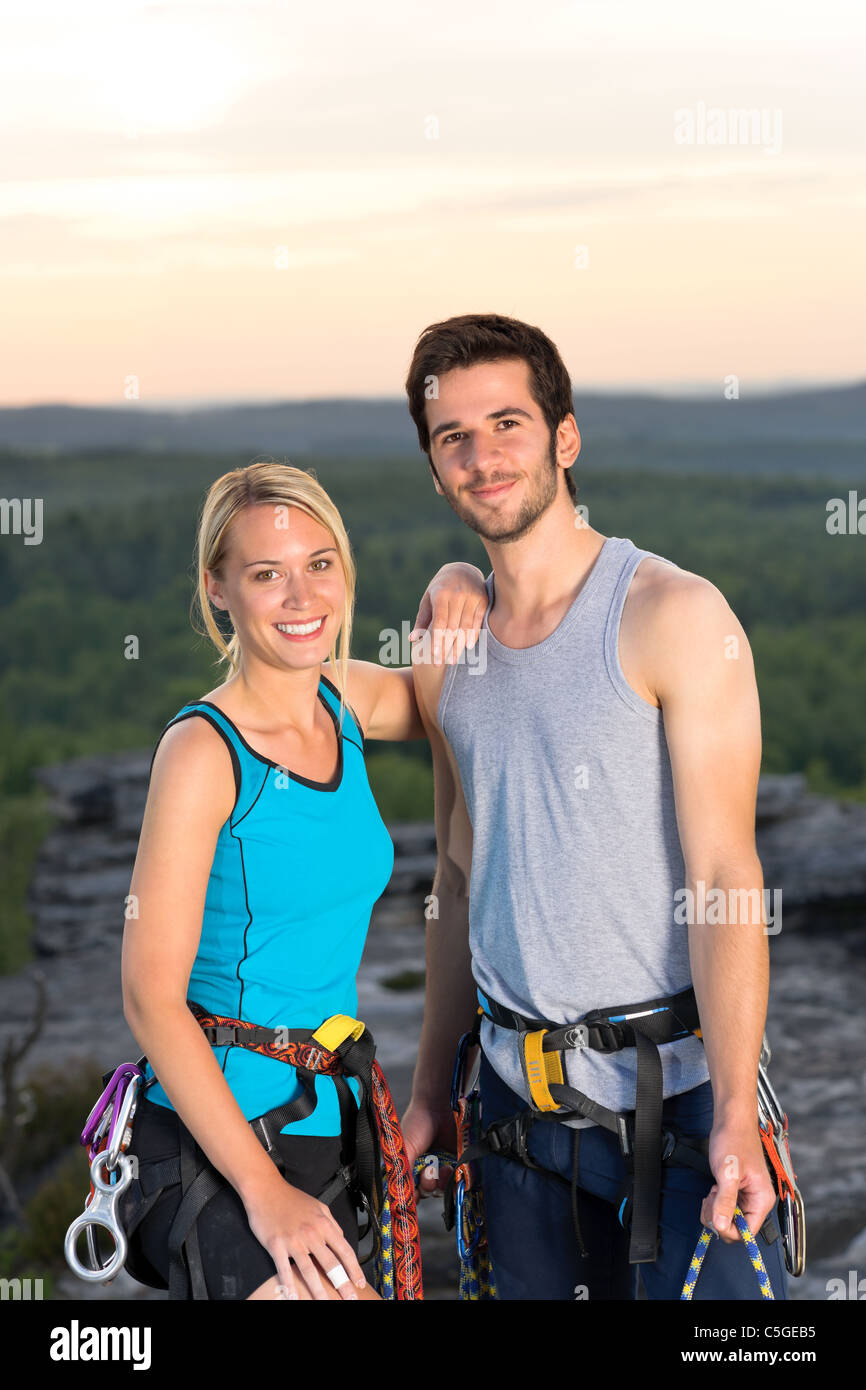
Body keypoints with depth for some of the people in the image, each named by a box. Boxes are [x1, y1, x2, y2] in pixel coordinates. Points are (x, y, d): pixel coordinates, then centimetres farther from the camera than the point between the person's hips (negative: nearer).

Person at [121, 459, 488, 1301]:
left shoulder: (346, 703, 4)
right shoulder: (203, 751, -14)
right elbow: (152, 997, -16)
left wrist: (454, 590, 3)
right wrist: (263, 1190, -19)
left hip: (332, 1129, 7)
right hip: (214, 1144, -7)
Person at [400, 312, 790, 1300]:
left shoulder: (675, 616, -10)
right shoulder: (444, 651, 8)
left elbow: (726, 877, -14)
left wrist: (733, 1115, -20)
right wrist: (430, 1091, 16)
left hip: (673, 1079, -5)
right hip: (521, 1094, 5)